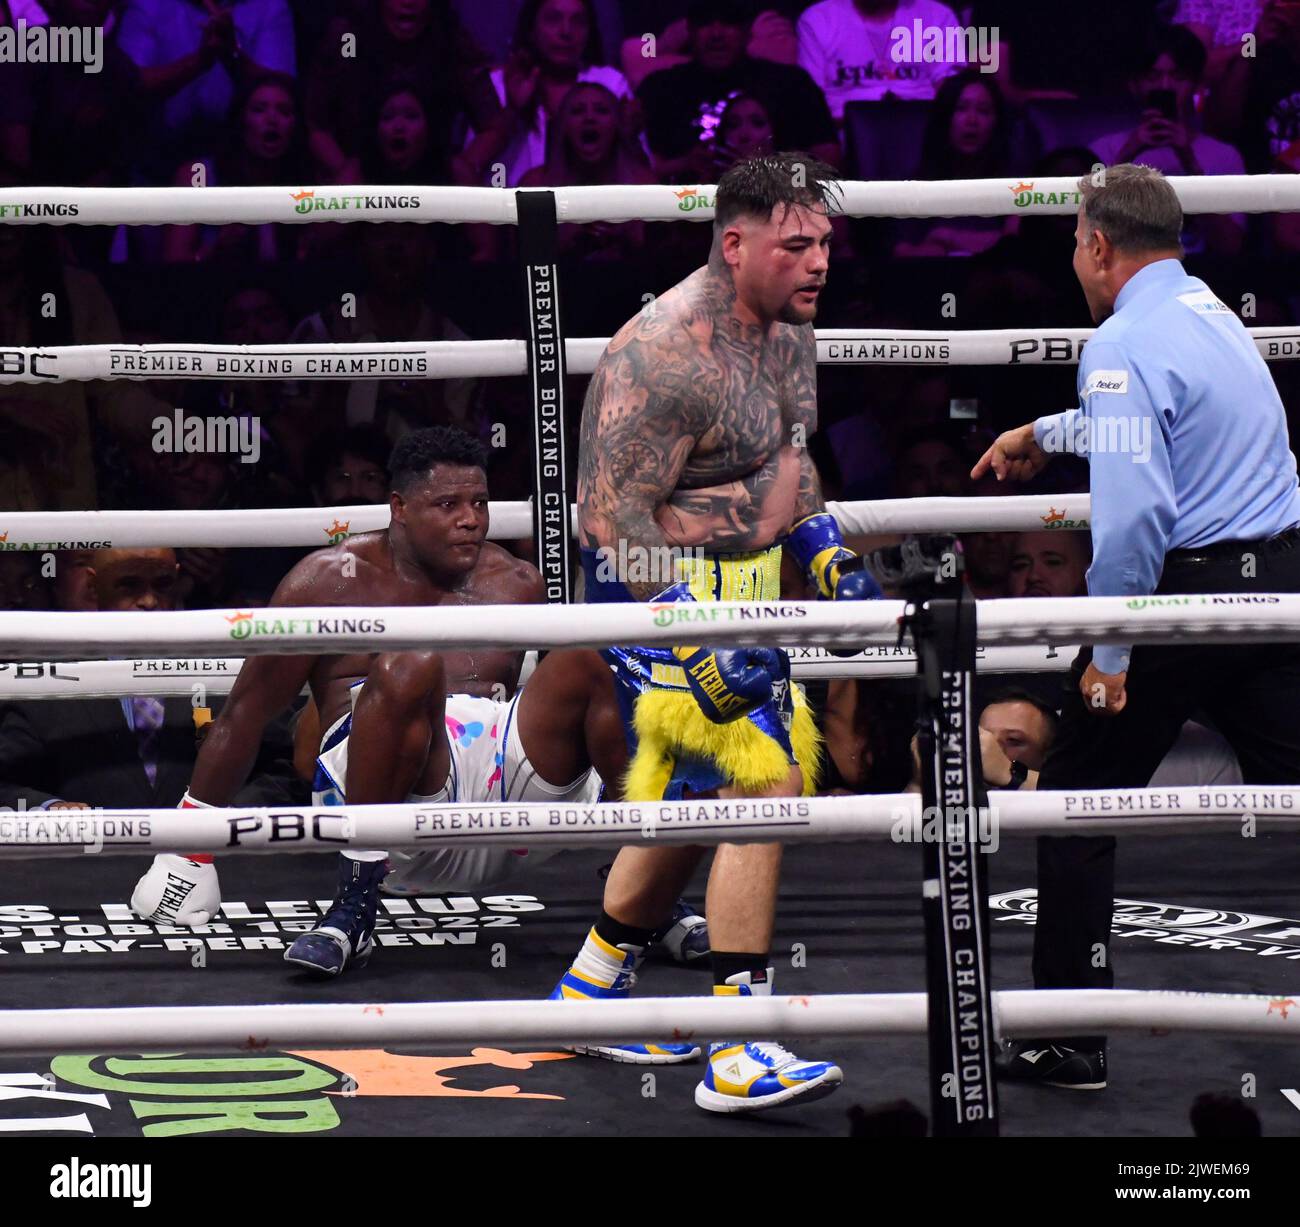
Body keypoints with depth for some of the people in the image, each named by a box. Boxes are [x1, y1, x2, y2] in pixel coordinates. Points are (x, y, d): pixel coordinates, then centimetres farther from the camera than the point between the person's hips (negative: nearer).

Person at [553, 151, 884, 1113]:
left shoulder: (788, 325, 5)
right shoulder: (665, 354, -24)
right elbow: (611, 517, -25)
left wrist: (826, 551, 14)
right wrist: (697, 641, -30)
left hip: (746, 587, 10)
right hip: (662, 590, -10)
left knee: (699, 797, 18)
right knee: (762, 782, -18)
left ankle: (596, 986, 37)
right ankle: (739, 1057, -16)